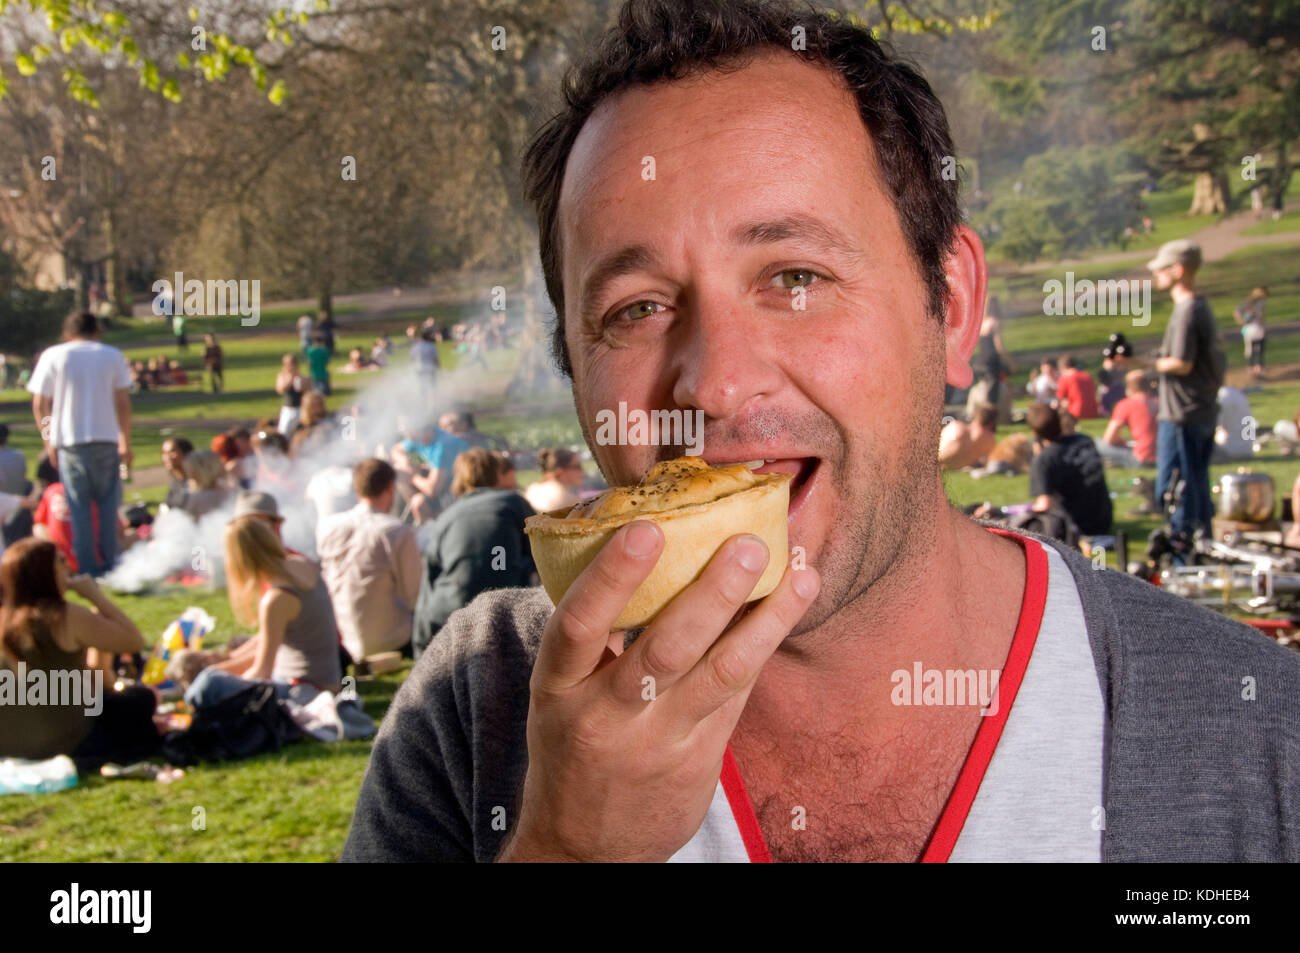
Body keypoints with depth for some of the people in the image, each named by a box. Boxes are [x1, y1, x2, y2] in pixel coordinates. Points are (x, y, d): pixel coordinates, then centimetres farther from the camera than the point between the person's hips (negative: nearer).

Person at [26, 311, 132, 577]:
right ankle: (109, 563, 8)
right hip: (106, 438, 1)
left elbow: (39, 404, 0)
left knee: (79, 507, 5)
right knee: (108, 505, 10)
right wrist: (125, 442, 7)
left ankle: (88, 568, 4)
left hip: (69, 439, 0)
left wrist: (49, 440, 10)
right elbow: (123, 402, 1)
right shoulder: (112, 355, 4)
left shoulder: (53, 356, 3)